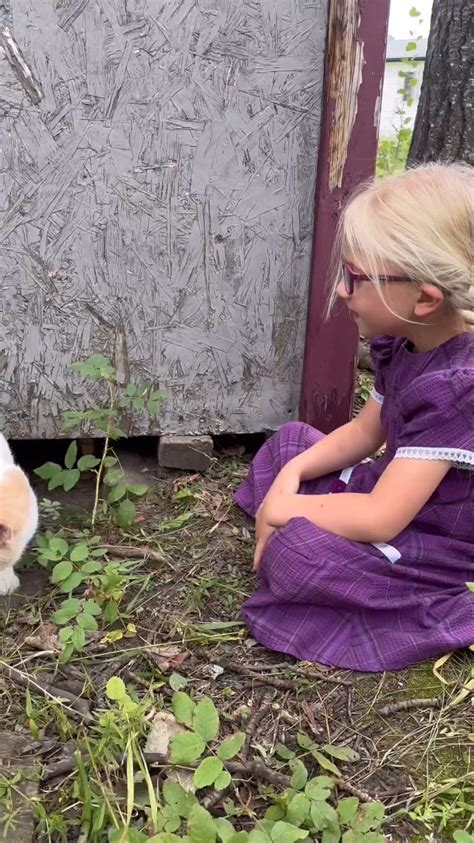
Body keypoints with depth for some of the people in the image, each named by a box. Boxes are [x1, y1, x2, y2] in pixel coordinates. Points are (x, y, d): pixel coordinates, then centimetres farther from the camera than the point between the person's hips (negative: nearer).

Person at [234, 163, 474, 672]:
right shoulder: (400, 343, -5)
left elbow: (380, 518, -34)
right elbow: (365, 432, 9)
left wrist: (281, 508, -20)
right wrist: (292, 473, -8)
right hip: (398, 495, 9)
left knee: (292, 556, -29)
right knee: (289, 442, 13)